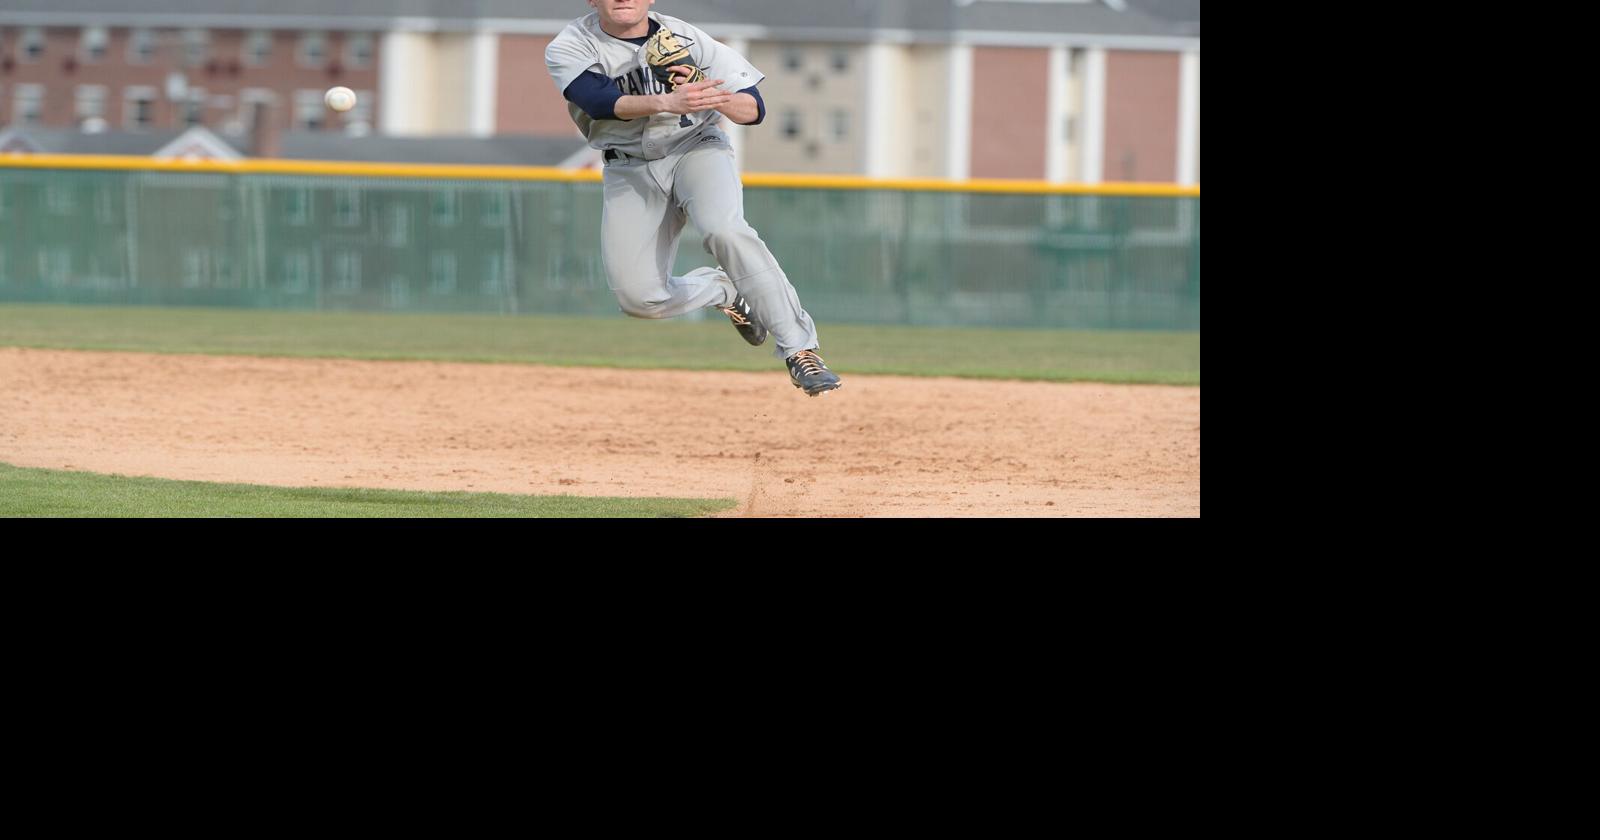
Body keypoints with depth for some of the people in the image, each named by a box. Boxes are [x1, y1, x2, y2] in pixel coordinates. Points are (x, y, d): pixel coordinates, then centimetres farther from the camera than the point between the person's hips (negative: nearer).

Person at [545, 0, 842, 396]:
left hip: (697, 150, -2)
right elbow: (602, 101, -30)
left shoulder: (684, 38, -12)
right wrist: (665, 102, -48)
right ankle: (723, 290, 23)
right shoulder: (569, 48, -11)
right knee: (637, 297, -9)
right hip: (630, 170, 2)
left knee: (723, 229, -32)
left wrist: (709, 95, -34)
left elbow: (754, 110, -12)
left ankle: (799, 351, -28)